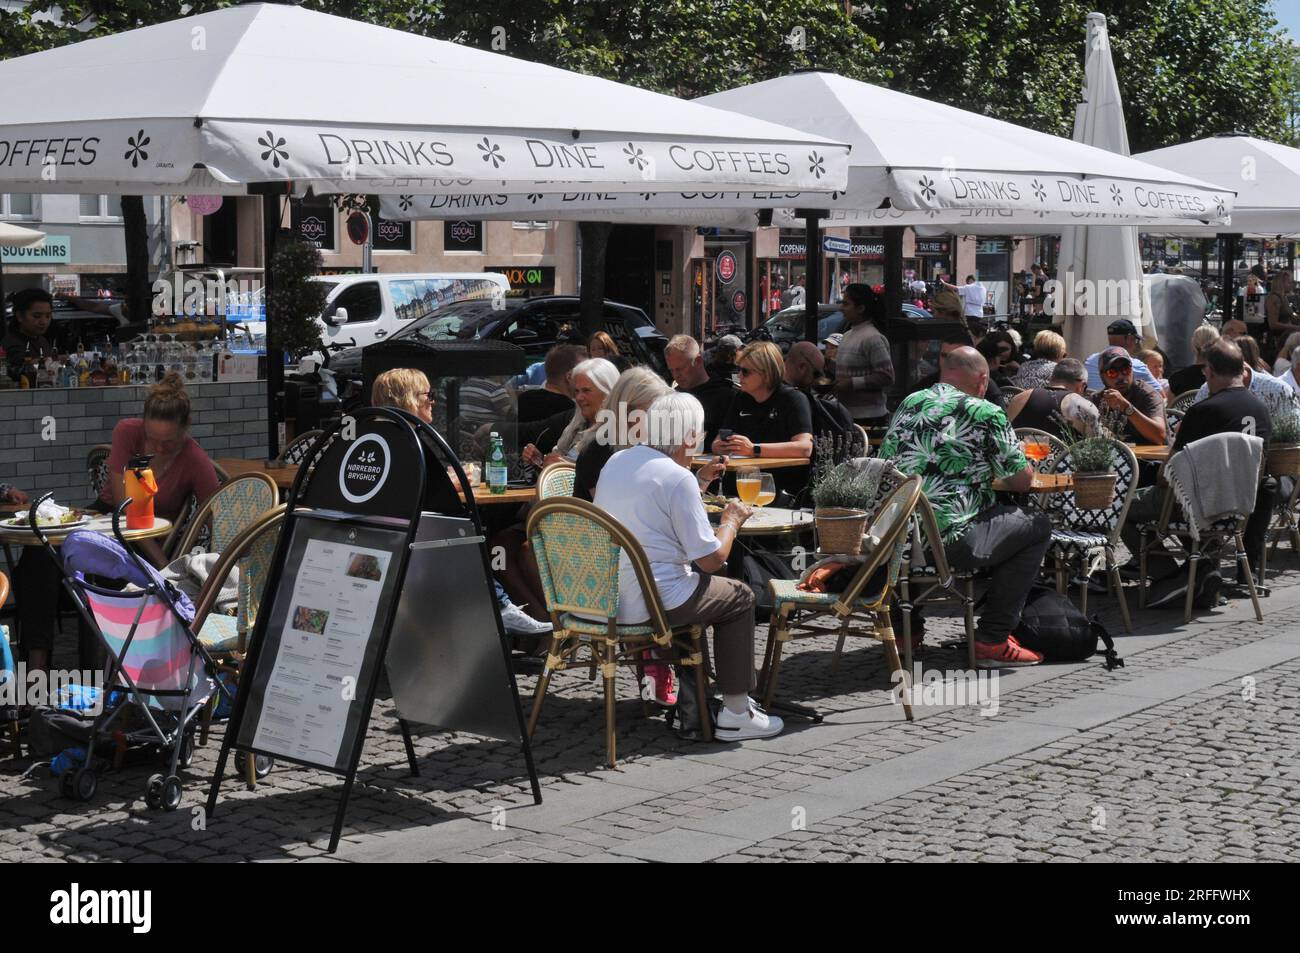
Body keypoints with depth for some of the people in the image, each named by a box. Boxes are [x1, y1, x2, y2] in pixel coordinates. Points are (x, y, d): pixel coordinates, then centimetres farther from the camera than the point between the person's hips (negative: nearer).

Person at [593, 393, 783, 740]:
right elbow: (711, 558, -14)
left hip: (602, 598, 8)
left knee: (693, 581, 33)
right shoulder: (678, 478, -16)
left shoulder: (616, 461, 8)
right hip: (649, 602, -8)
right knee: (740, 597, 12)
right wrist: (732, 519, 4)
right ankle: (735, 714, 11)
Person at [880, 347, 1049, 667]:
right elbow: (1022, 480, 0)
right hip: (947, 540, -7)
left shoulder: (909, 403, 14)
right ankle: (993, 640, 6)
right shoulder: (985, 413, -5)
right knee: (1037, 526, 12)